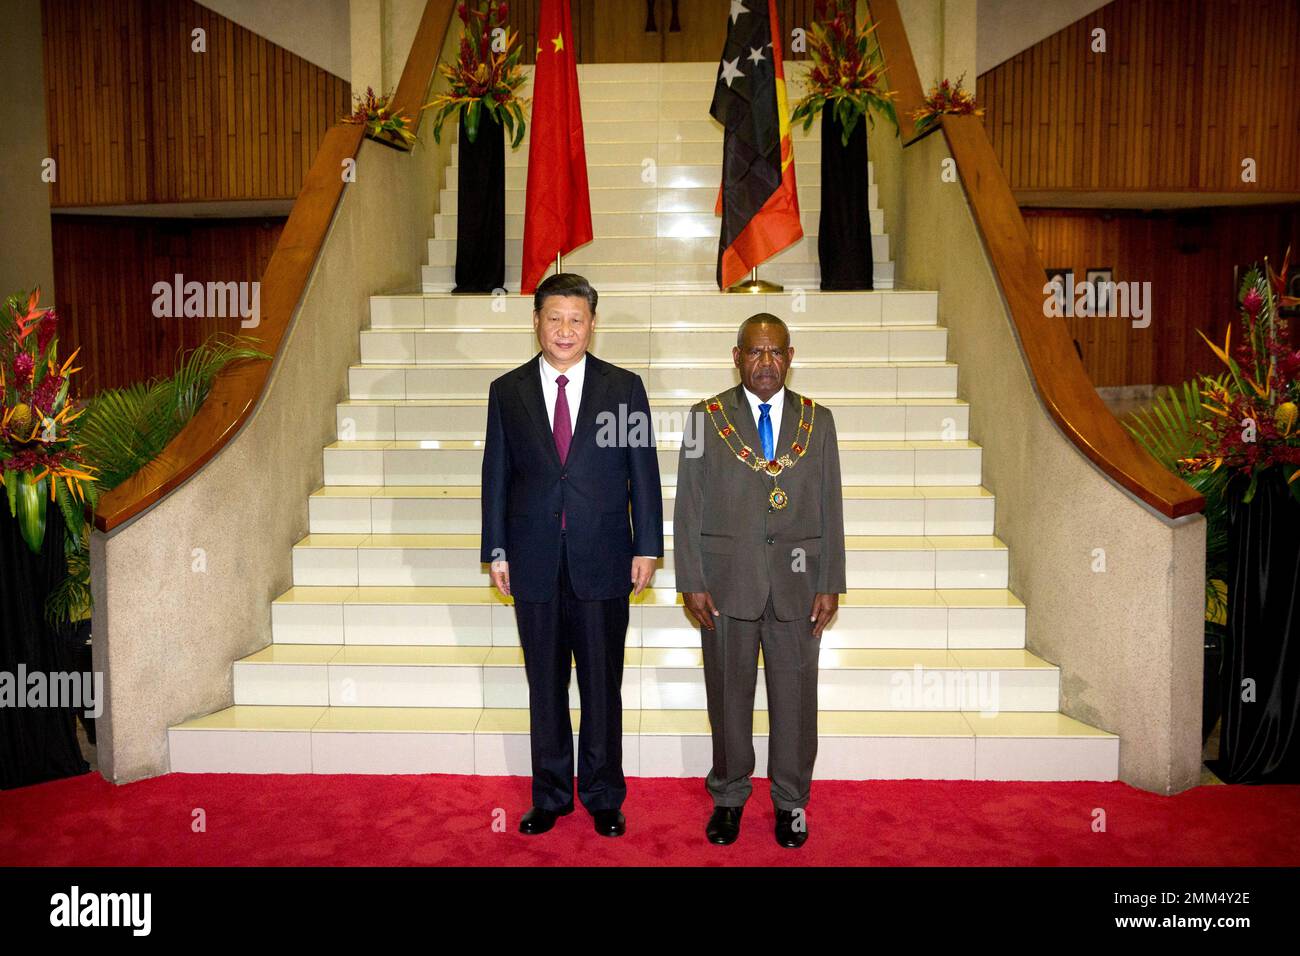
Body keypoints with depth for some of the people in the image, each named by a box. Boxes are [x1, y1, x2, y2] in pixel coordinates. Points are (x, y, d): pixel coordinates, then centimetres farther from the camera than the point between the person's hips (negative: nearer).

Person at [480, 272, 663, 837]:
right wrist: (496, 552, 3)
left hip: (603, 562, -1)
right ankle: (550, 796, 29)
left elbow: (644, 472, 2)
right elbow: (496, 477, 6)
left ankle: (603, 795, 27)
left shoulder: (624, 387, 1)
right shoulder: (507, 391, 4)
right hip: (535, 563, 1)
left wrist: (647, 547, -1)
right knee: (545, 686, 13)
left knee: (602, 685, 9)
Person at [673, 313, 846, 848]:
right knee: (728, 695, 11)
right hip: (727, 582, -1)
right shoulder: (706, 419, 1)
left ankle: (791, 800, 29)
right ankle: (728, 796, 30)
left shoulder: (818, 421, 5)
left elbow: (830, 508, 5)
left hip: (797, 583, 1)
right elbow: (688, 507, 0)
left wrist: (830, 585, 0)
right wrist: (691, 582, -6)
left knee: (795, 697, 10)